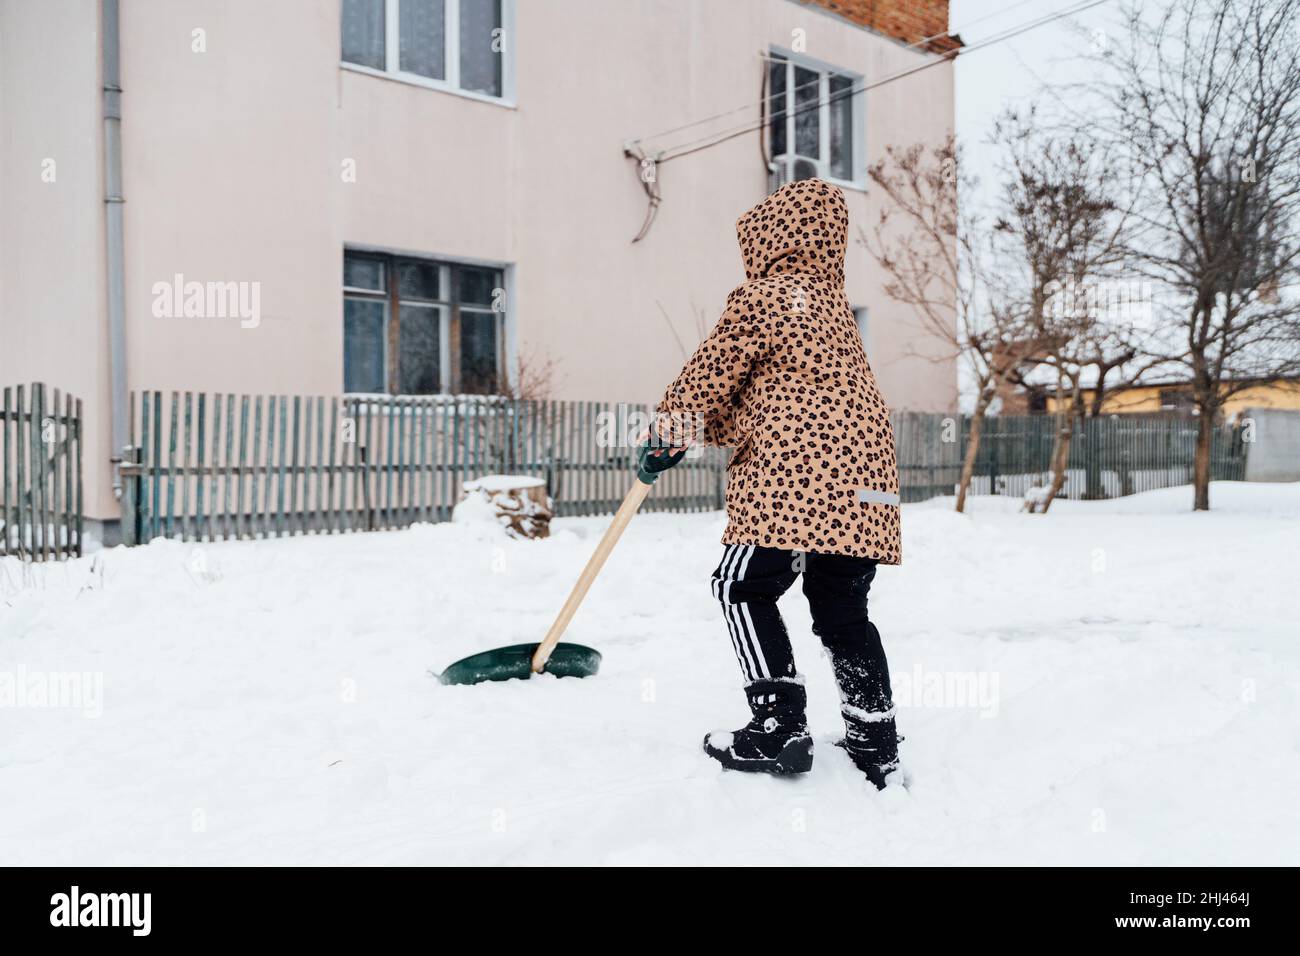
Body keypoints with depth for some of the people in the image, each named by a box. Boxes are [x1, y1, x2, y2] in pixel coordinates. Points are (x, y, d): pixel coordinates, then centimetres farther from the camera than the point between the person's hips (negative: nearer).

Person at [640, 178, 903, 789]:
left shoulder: (761, 297, -1)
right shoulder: (833, 304, 25)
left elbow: (710, 376, 3)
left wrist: (668, 433, 17)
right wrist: (706, 427, 31)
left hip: (797, 474, -9)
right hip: (864, 479, 9)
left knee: (744, 589, 2)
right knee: (842, 608, 13)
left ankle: (780, 727, -1)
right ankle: (876, 745, 15)